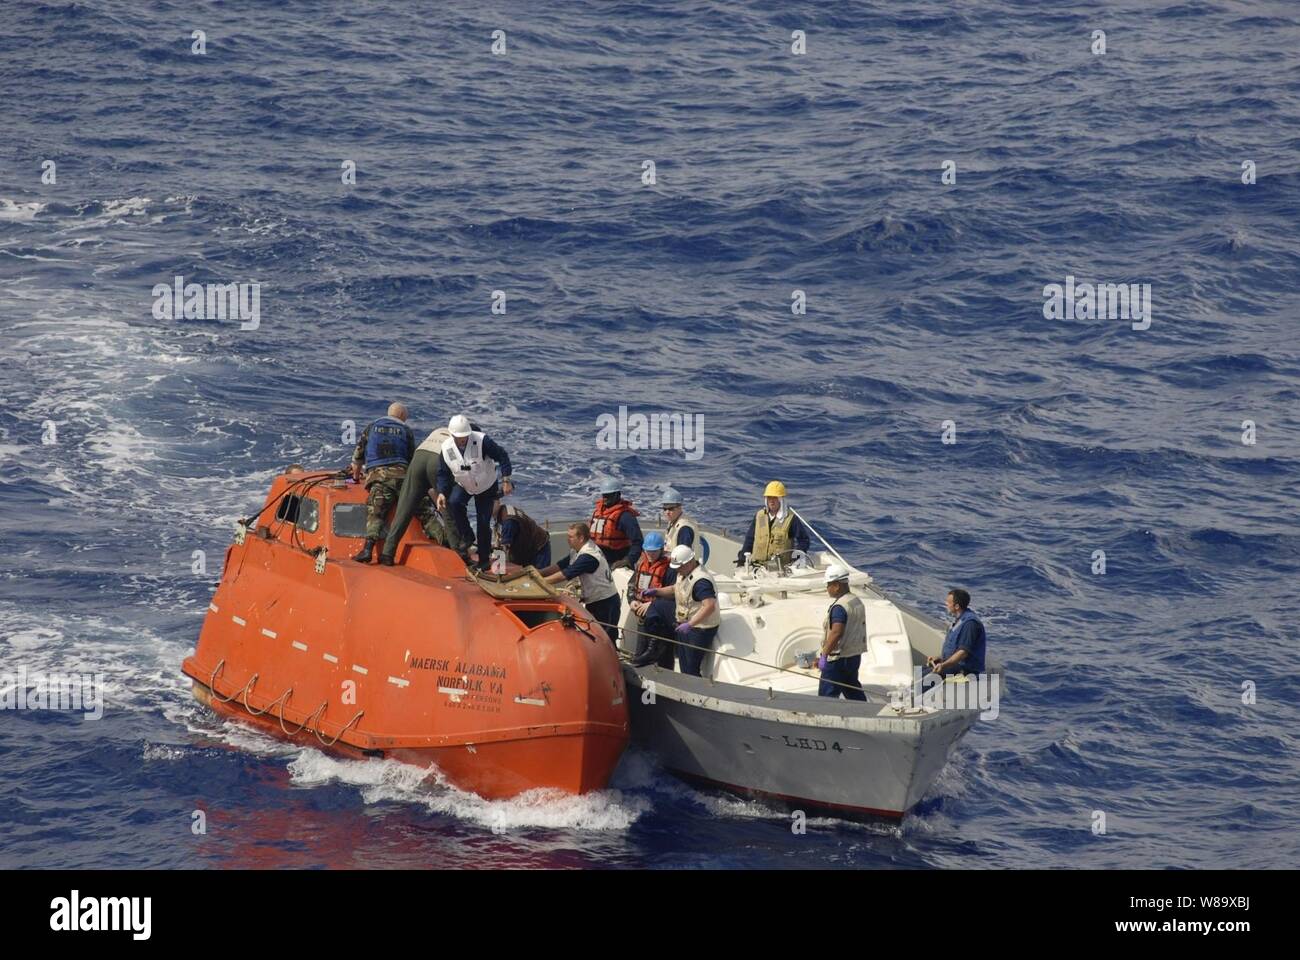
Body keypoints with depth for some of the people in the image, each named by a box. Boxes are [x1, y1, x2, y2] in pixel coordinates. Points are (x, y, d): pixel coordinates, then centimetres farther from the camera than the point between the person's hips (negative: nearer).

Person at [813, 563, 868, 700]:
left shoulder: (839, 607, -20)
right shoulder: (858, 602, 10)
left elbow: (836, 633, -31)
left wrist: (824, 654, -27)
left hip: (838, 659, -9)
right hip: (855, 657, 9)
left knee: (826, 698, -4)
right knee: (854, 693, 17)